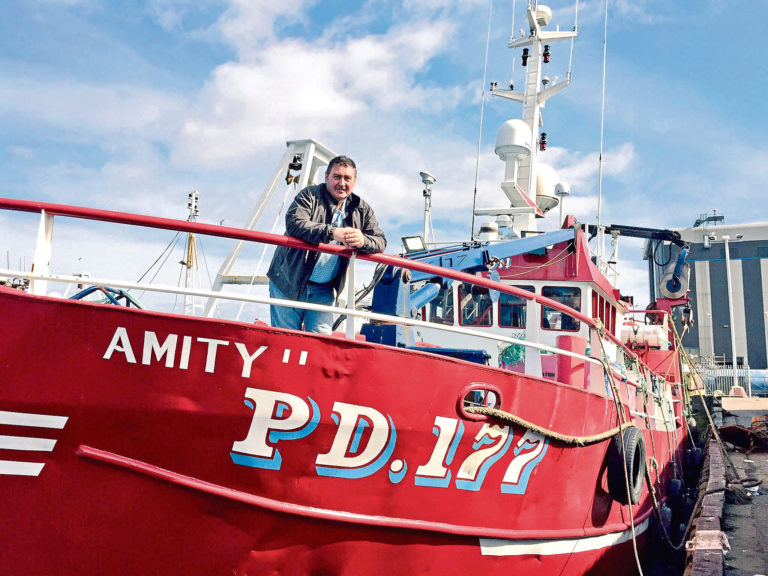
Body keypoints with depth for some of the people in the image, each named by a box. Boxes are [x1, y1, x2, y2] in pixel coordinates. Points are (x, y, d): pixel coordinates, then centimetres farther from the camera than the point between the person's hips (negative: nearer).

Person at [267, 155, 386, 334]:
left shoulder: (362, 209, 6)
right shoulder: (310, 195, -7)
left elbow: (380, 242, -2)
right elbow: (294, 223, -24)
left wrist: (363, 241, -27)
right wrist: (333, 232, -34)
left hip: (324, 289, 3)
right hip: (289, 282, -3)